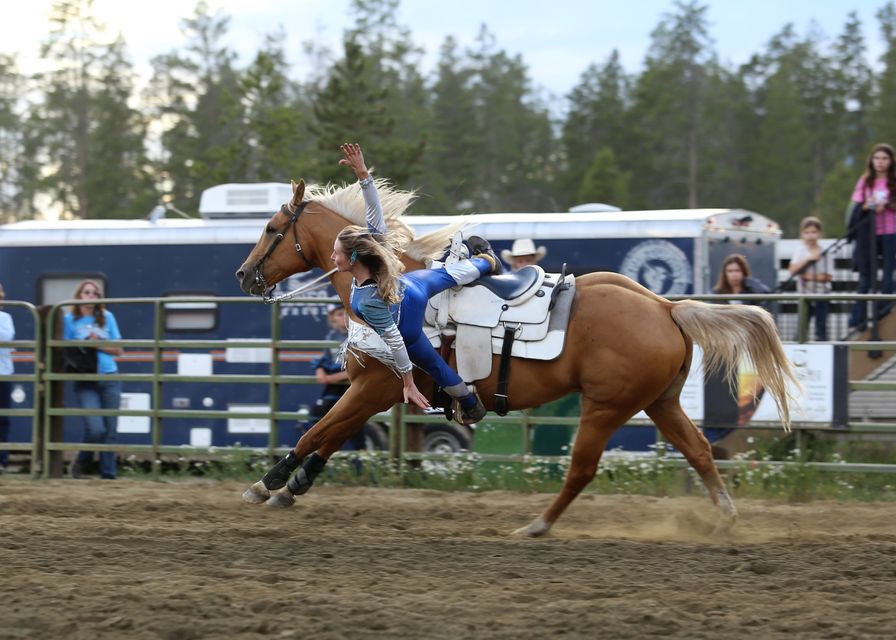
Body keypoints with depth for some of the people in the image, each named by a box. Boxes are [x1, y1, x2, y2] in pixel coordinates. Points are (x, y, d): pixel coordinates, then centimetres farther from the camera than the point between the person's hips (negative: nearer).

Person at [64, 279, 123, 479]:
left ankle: (109, 474, 9)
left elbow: (118, 350, 8)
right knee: (96, 429, -15)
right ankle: (82, 462, 12)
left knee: (110, 431, 1)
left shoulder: (107, 317, 8)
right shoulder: (70, 320, 2)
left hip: (110, 379, 3)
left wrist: (98, 345, -8)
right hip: (85, 382, -3)